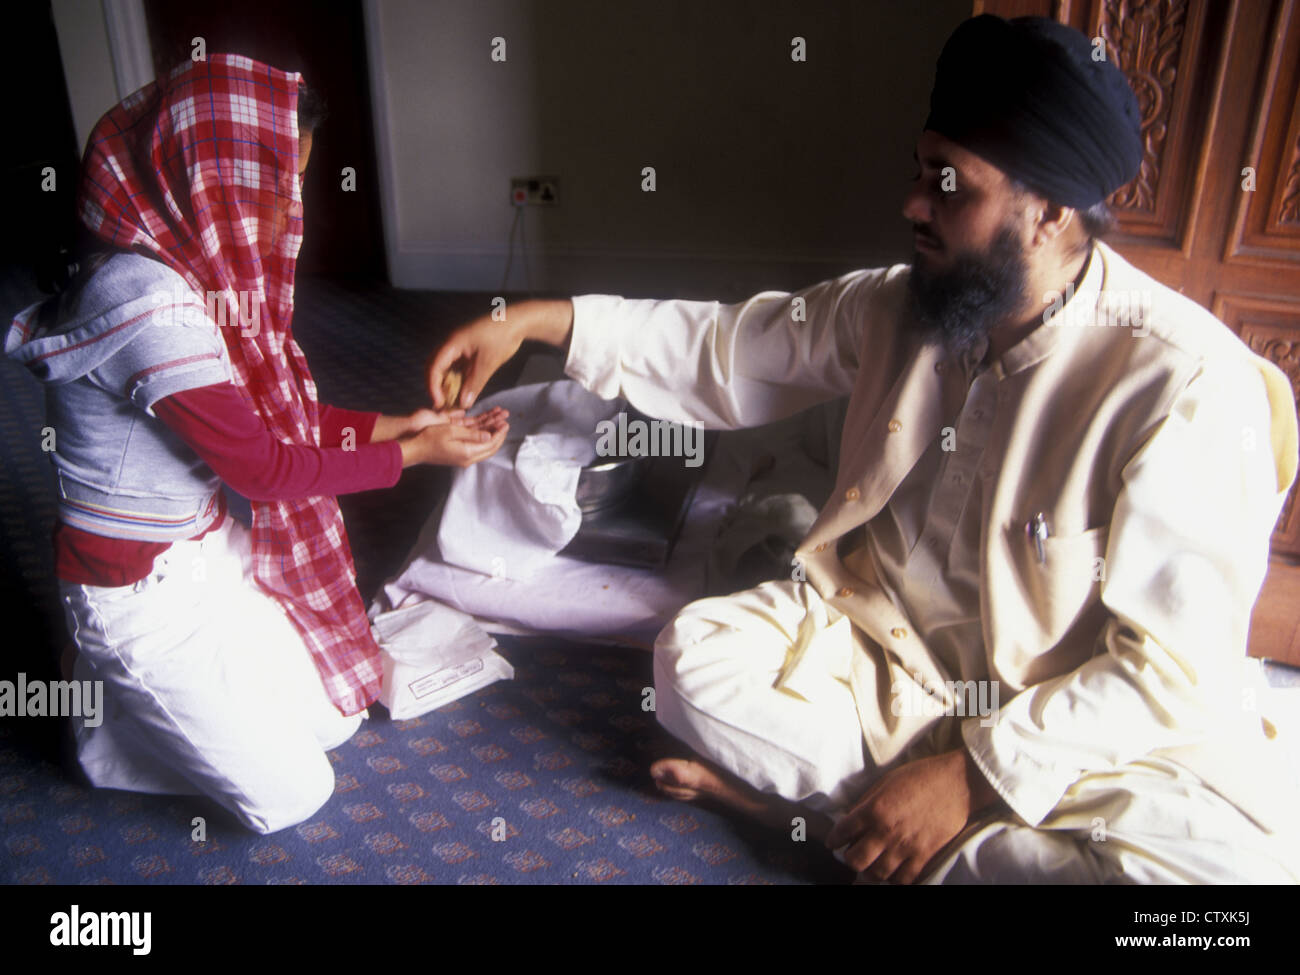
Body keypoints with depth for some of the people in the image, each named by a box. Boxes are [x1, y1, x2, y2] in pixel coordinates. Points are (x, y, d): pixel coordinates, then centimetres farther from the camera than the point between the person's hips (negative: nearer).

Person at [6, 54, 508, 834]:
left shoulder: (185, 268, -1)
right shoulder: (152, 306, -30)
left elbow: (275, 413, 7)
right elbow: (263, 469, -22)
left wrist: (393, 424, 0)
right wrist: (416, 454, -14)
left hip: (208, 555, 9)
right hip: (145, 592, -9)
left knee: (336, 715, 16)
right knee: (292, 795, 2)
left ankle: (142, 692, 27)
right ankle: (104, 727, 19)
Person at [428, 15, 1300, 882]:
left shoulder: (1186, 383, -21)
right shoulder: (893, 308, -4)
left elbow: (1173, 662, -20)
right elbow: (729, 347, 4)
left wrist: (969, 777, -23)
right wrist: (536, 319, -4)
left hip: (1083, 714, -2)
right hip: (885, 644, 3)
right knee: (695, 657, -17)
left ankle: (817, 789, -20)